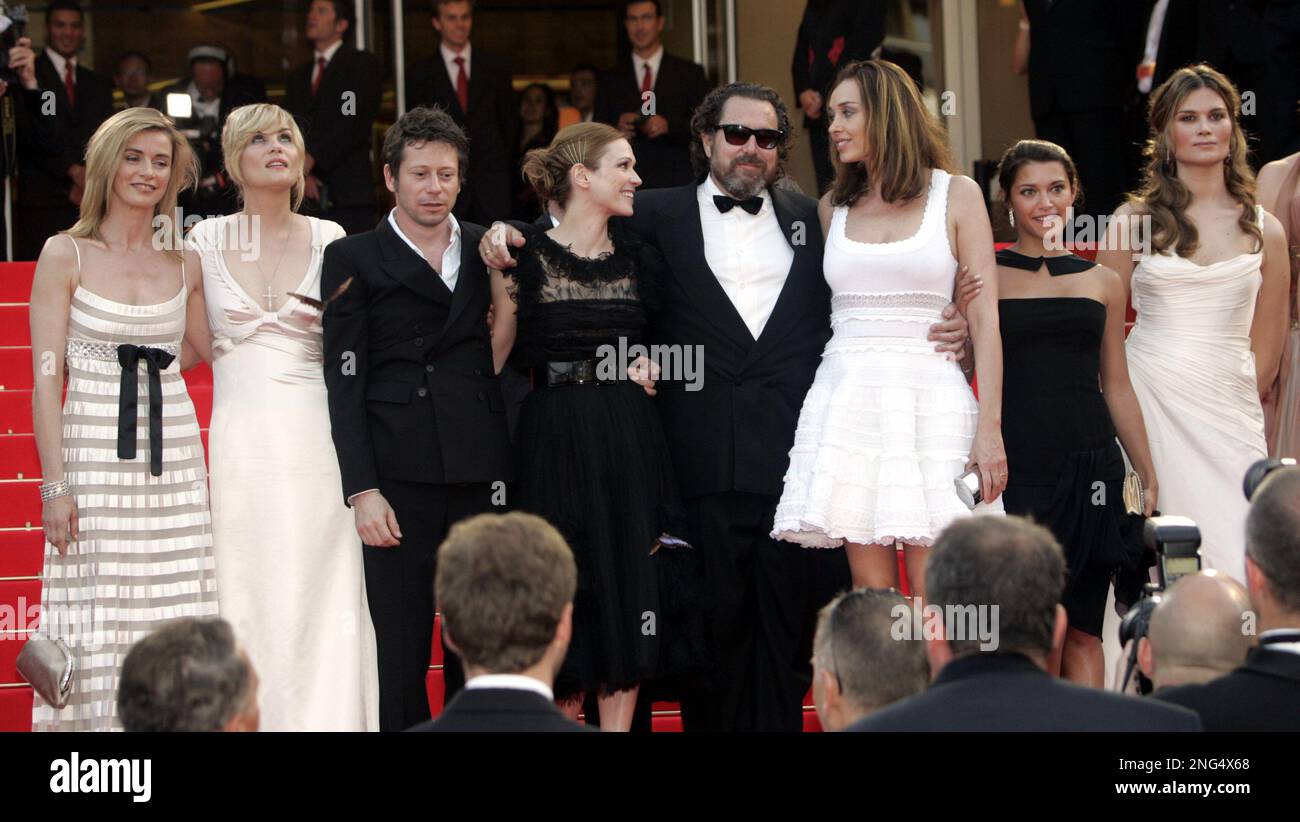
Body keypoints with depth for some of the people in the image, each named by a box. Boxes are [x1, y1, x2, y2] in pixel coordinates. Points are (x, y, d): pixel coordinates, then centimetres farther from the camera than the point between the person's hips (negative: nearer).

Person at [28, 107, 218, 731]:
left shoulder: (185, 265, 11)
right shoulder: (66, 255, 0)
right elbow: (46, 380, -4)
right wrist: (55, 485, -10)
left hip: (174, 461, 3)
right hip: (94, 461, -3)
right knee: (100, 628, -4)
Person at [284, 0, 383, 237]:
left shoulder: (361, 64, 4)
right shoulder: (299, 76, 23)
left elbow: (357, 121, -8)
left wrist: (313, 157, -14)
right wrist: (301, 173, -4)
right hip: (311, 198, 5)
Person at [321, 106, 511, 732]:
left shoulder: (487, 250, 14)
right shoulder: (354, 259, 4)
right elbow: (344, 383, -2)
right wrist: (362, 490, -9)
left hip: (483, 477, 3)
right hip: (399, 480, -3)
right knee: (398, 653, -1)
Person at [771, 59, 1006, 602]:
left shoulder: (956, 196, 6)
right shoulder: (833, 207, 15)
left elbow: (985, 318, 0)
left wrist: (989, 426, -9)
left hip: (930, 397, -3)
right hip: (848, 399, 3)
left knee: (936, 604, -9)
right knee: (871, 596, -2)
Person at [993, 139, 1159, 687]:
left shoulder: (1101, 282, 13)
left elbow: (1117, 388, 17)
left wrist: (1149, 476, 15)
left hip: (1090, 466, 3)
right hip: (1016, 468, -3)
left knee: (1083, 631, 3)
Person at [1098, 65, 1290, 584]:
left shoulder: (1264, 231, 10)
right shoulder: (1135, 221, 6)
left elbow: (1265, 350, 15)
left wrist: (1238, 403, 10)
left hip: (1228, 407, 1)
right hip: (1150, 400, -1)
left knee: (1234, 558, -10)